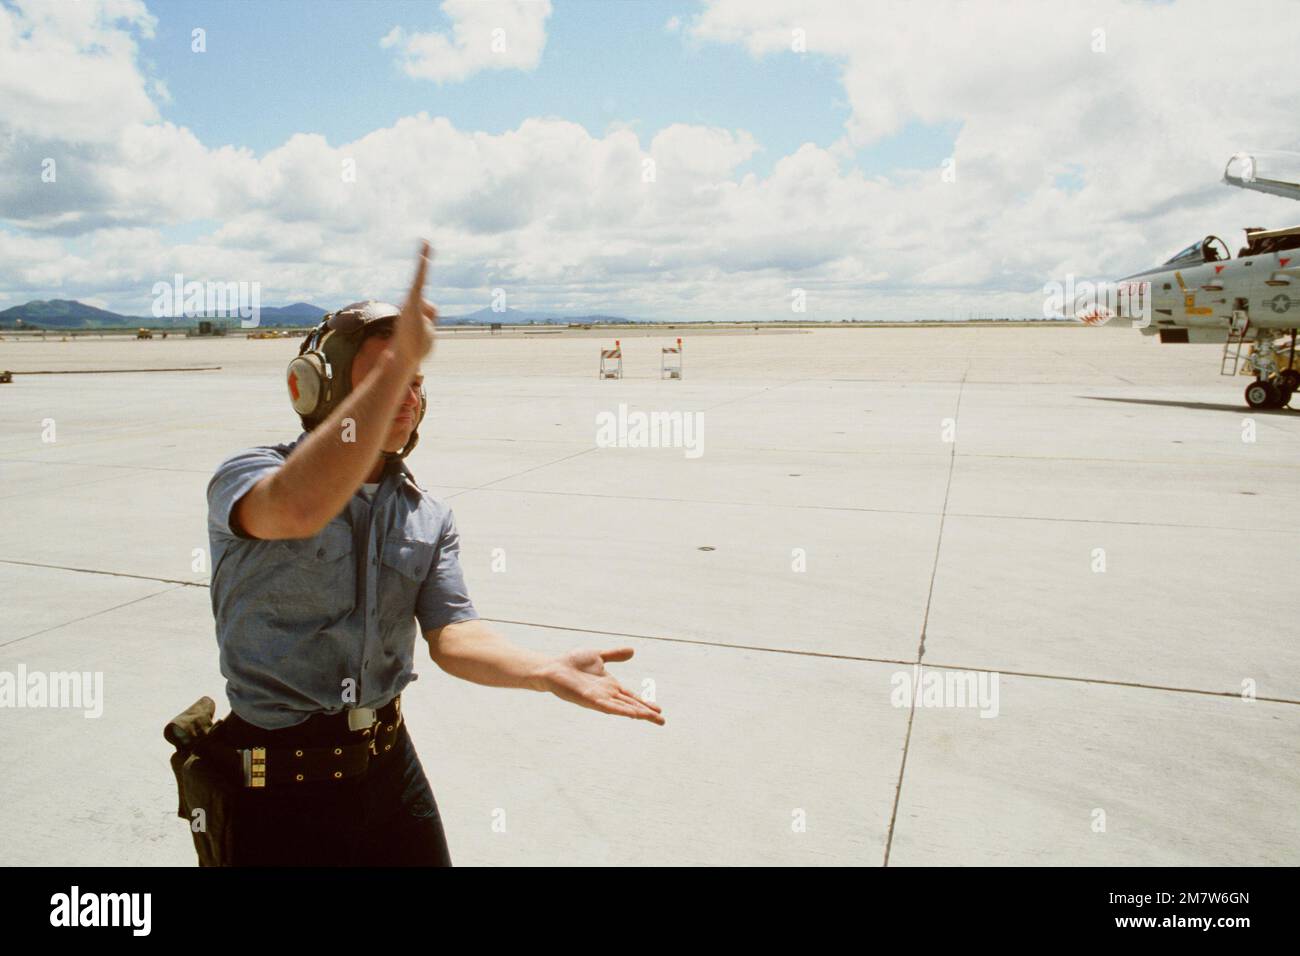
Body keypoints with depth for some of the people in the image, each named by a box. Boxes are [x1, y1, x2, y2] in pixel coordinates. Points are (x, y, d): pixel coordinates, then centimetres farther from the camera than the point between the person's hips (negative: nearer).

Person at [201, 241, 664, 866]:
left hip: (388, 761, 5)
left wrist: (547, 671, -29)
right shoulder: (245, 476, -13)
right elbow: (300, 509, -38)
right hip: (280, 787, -4)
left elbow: (451, 636, -9)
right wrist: (398, 356, -39)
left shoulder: (428, 519, 3)